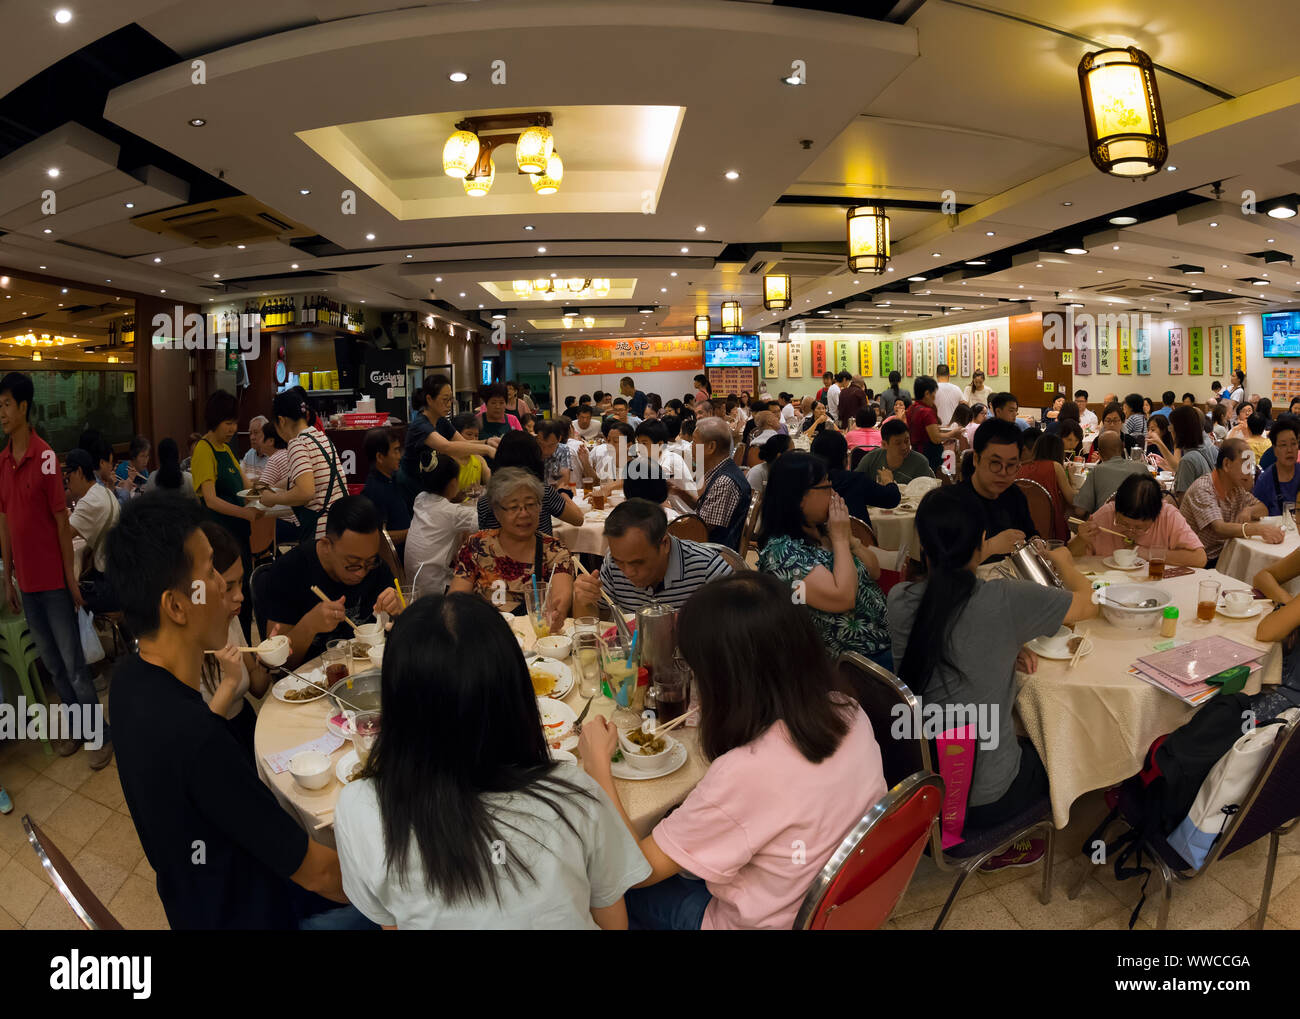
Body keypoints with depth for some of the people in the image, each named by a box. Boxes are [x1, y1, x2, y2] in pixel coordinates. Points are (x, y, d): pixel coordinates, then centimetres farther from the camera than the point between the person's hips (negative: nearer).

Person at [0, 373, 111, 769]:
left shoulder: (45, 457, -13)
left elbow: (62, 521, -10)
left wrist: (71, 578, -9)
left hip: (53, 580, -6)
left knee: (73, 663, 1)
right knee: (52, 662, 14)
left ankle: (101, 734, 11)